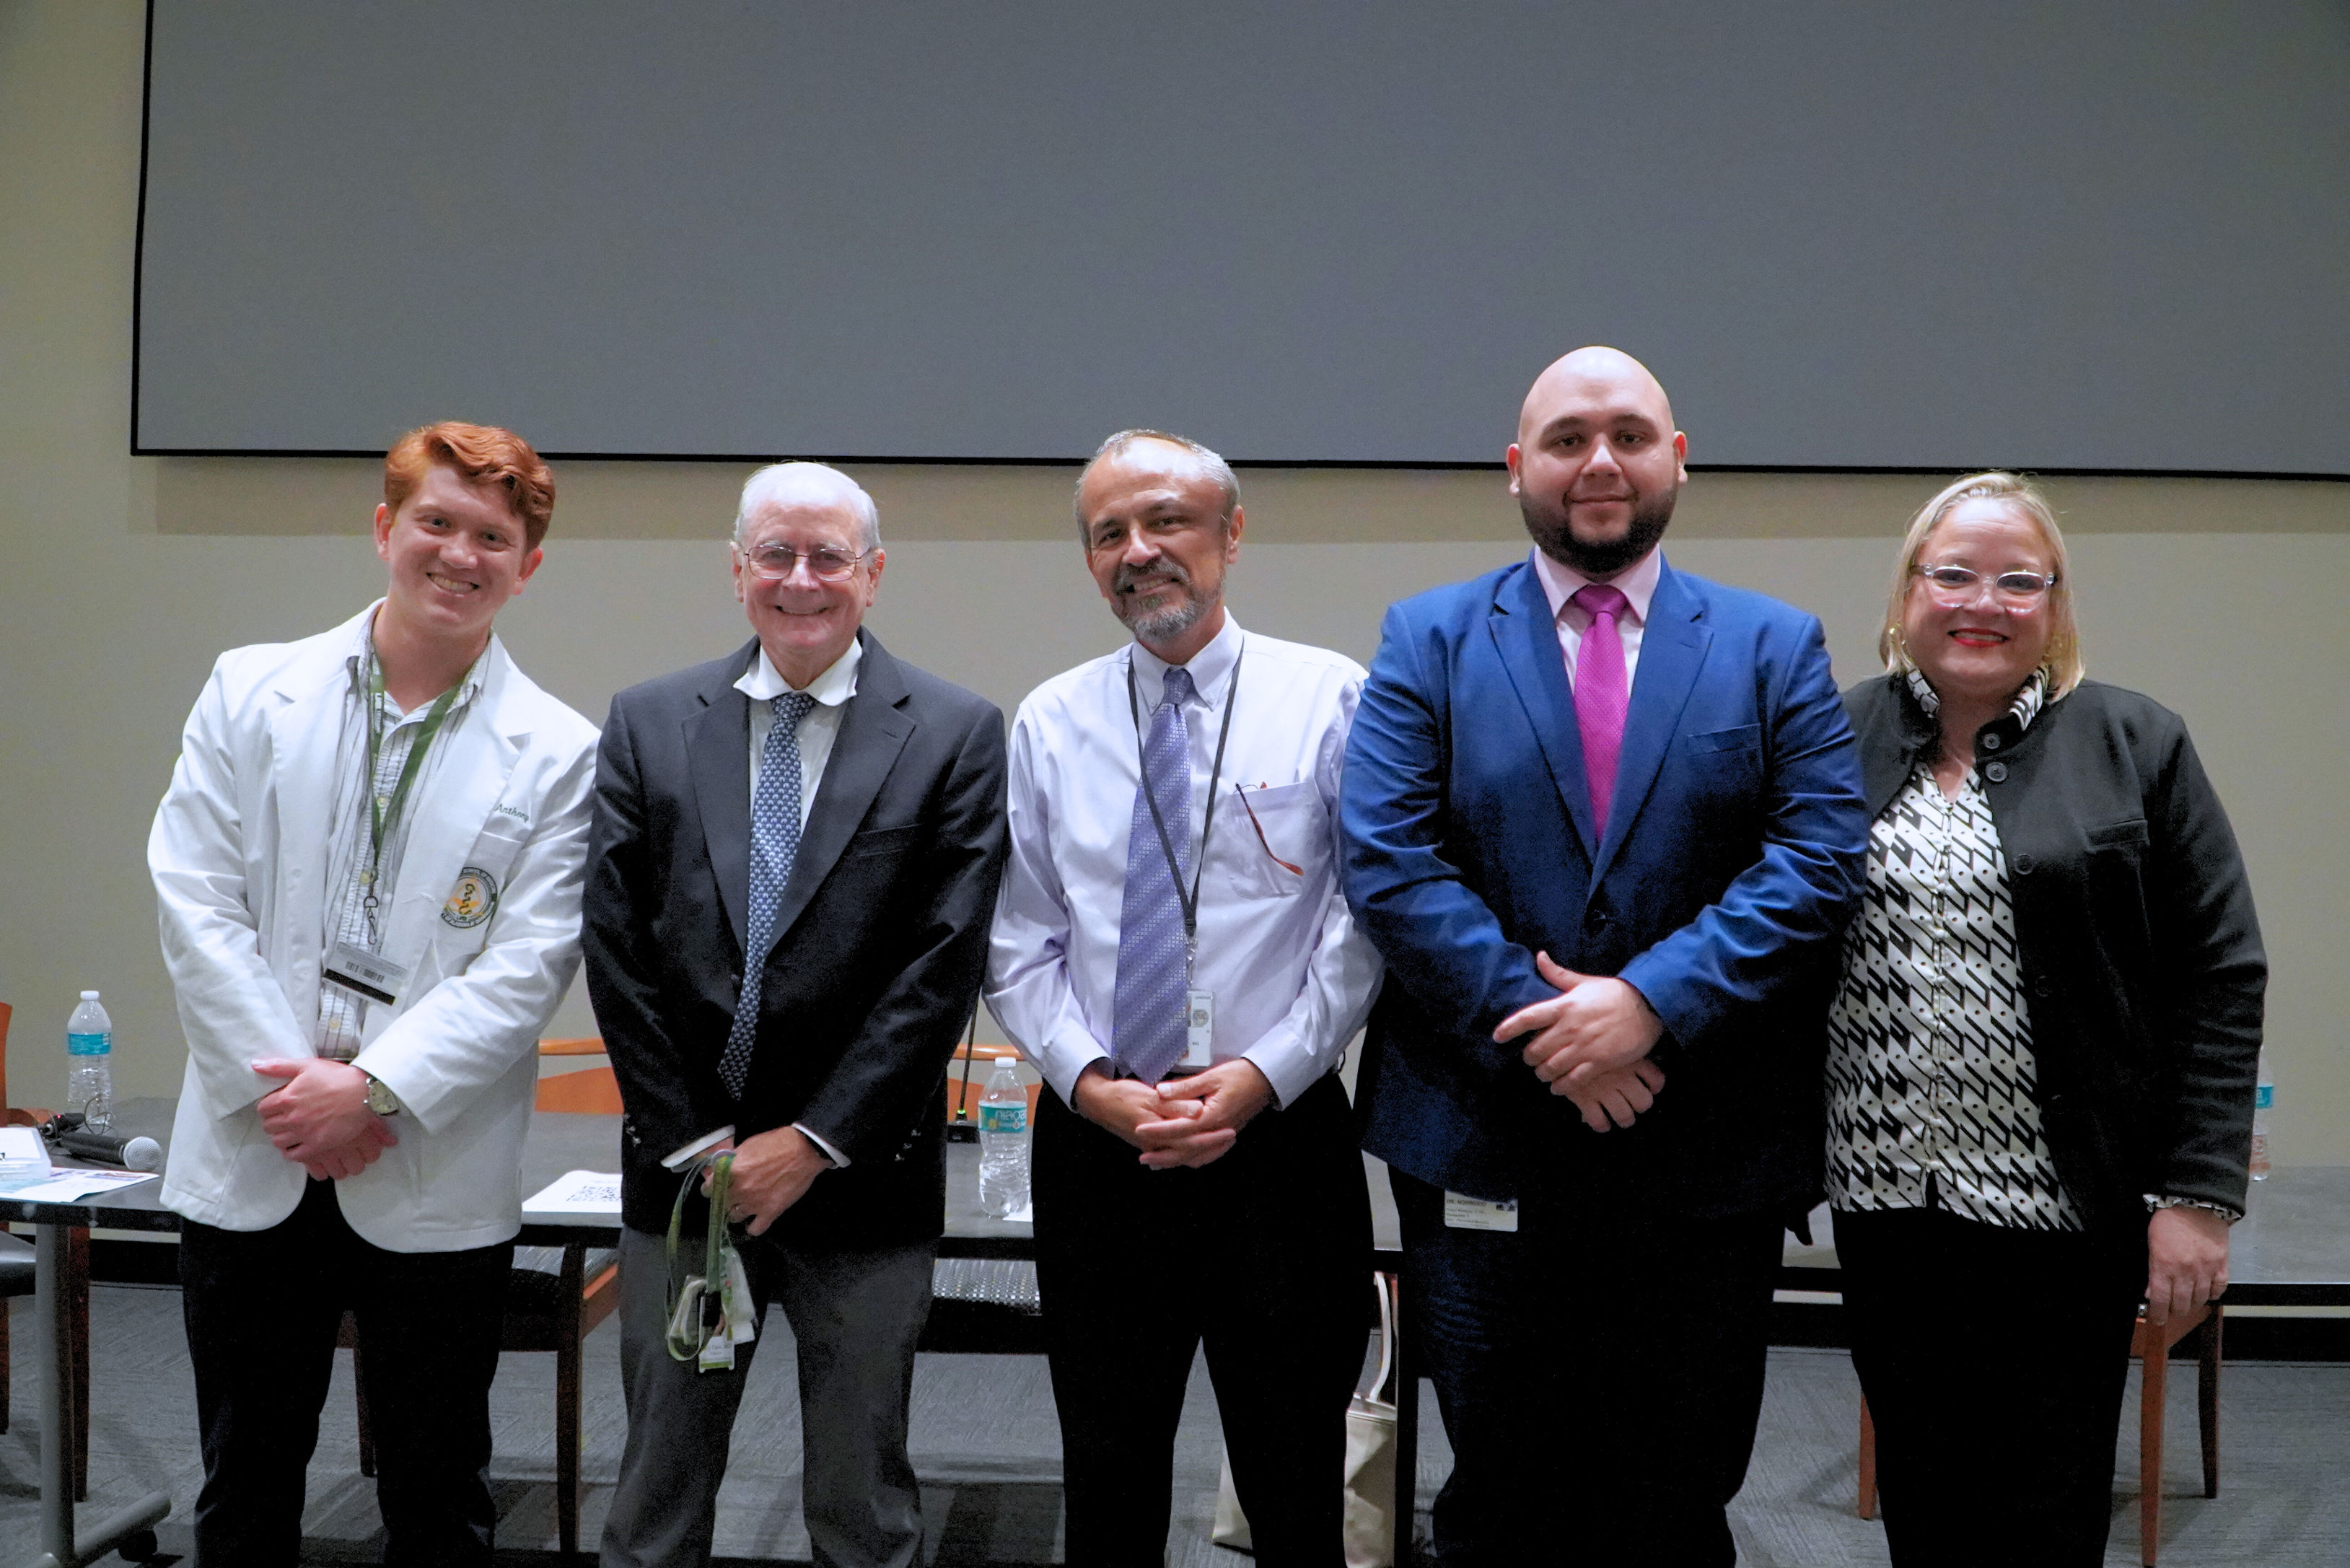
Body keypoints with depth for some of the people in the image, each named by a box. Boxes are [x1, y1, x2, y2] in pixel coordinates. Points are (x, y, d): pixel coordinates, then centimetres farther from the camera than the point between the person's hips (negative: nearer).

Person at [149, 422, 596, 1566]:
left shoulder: (556, 754, -1)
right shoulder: (251, 691, 4)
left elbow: (527, 965, -7)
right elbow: (194, 899, -2)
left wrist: (373, 1088, -16)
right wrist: (288, 1084, -10)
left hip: (439, 1185, -1)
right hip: (251, 1162, 2)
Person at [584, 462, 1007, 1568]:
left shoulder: (956, 734, -3)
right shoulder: (648, 722, 5)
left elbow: (945, 962, -8)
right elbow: (616, 945, 1)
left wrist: (815, 1141, -10)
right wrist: (696, 1144, -5)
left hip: (861, 1179, -2)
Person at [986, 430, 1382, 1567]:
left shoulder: (1333, 701, -2)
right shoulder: (1050, 724, 5)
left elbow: (1364, 926, -5)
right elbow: (1019, 947, 4)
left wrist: (1265, 1072, -14)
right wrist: (1090, 1079, -10)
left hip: (1282, 1137, -2)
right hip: (1094, 1141, 2)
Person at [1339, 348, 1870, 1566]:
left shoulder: (1776, 647, 6)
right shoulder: (1428, 640, 4)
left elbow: (1819, 862, -5)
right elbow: (1386, 860, -6)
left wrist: (1652, 1000, -17)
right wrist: (1538, 1021, -16)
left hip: (1706, 1155, 1)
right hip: (1484, 1157, 0)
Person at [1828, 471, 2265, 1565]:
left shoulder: (2135, 747, 0)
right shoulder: (1838, 739, 5)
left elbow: (2220, 976, -3)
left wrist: (2200, 1191, -9)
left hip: (2062, 1209, -2)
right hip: (1885, 1196, 2)